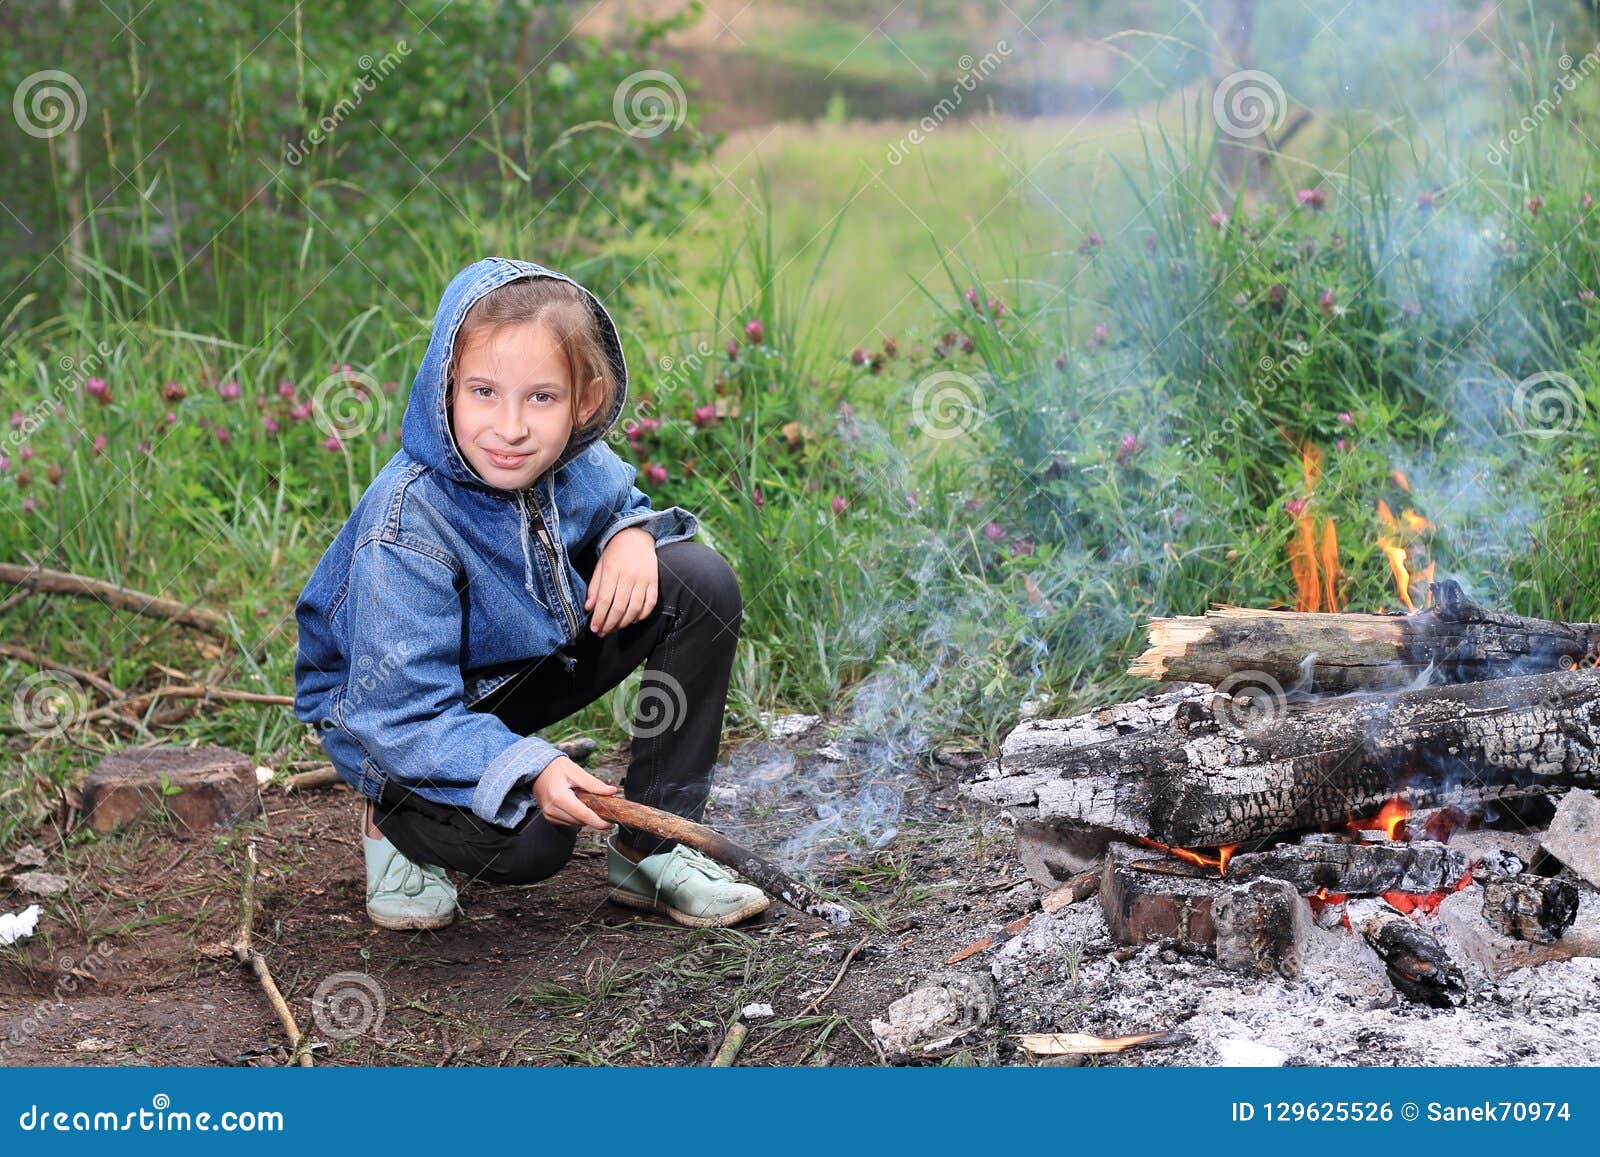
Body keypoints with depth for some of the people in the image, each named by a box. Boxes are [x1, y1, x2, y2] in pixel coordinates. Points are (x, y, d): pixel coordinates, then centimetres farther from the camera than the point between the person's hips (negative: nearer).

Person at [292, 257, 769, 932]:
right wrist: (527, 769, -47)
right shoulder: (409, 526, -33)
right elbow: (402, 712, -34)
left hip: (529, 666, 7)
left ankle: (649, 849, -3)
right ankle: (395, 819, 4)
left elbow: (622, 506, 12)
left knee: (700, 581, -11)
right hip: (393, 721, -7)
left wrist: (633, 538, -14)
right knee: (530, 841, -34)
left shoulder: (577, 465, -14)